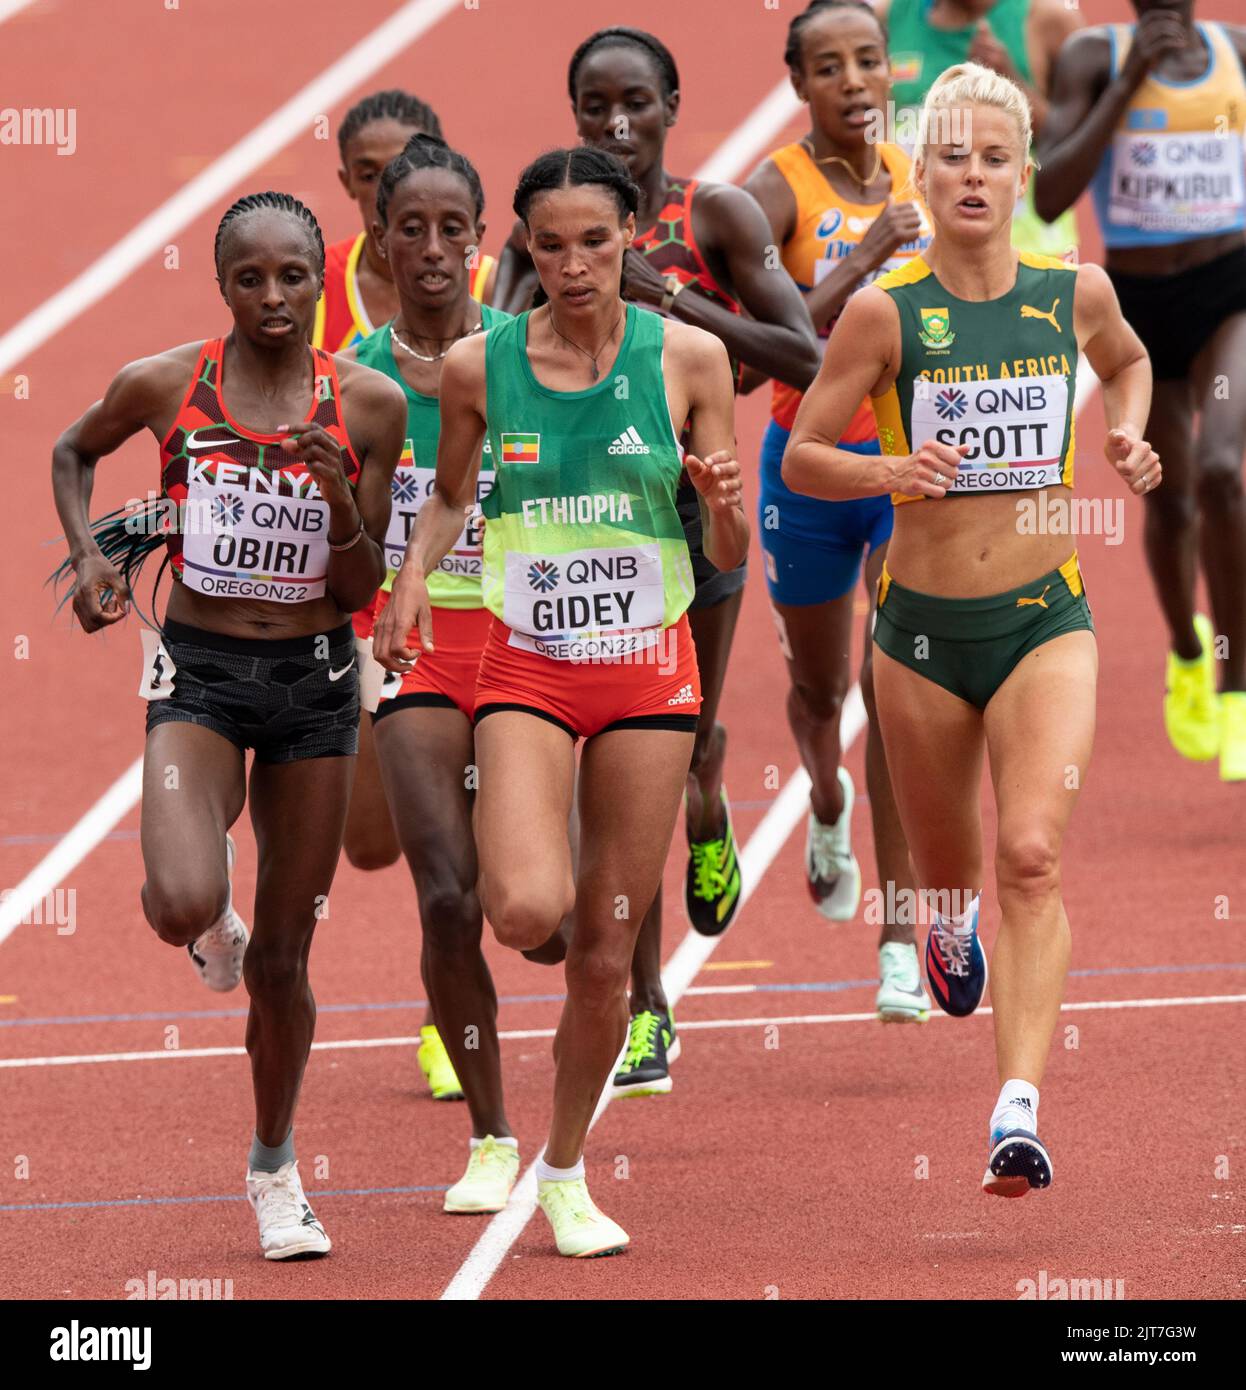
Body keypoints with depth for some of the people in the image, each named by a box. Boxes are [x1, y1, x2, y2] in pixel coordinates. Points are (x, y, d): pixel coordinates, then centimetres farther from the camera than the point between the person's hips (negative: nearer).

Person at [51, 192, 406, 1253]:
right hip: (199, 671, -1)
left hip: (316, 683, 1)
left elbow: (363, 591, -2)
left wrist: (342, 502, -20)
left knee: (283, 957, 8)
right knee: (181, 908, -26)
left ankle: (275, 1165, 31)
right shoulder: (163, 386, -6)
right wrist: (89, 554, 0)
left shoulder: (368, 406, -5)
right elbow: (74, 452, 16)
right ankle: (214, 917, 14)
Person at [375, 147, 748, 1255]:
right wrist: (414, 575, -2)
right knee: (528, 910, -25)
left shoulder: (688, 359, -3)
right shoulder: (478, 366, -2)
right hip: (525, 669, -1)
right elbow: (450, 495, 17)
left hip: (650, 670, 1)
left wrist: (724, 506, -20)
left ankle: (565, 1173, 25)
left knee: (607, 951, 5)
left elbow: (730, 558, 2)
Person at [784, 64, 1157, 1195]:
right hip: (923, 630, 0)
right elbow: (799, 458, -3)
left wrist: (1129, 440, 4)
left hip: (1046, 622, 0)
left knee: (1032, 856, -20)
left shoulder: (1077, 293, 0)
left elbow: (1127, 361, 24)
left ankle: (1019, 1112, -26)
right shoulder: (885, 313, -8)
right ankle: (954, 926, 57)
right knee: (949, 871, 17)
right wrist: (887, 473, -22)